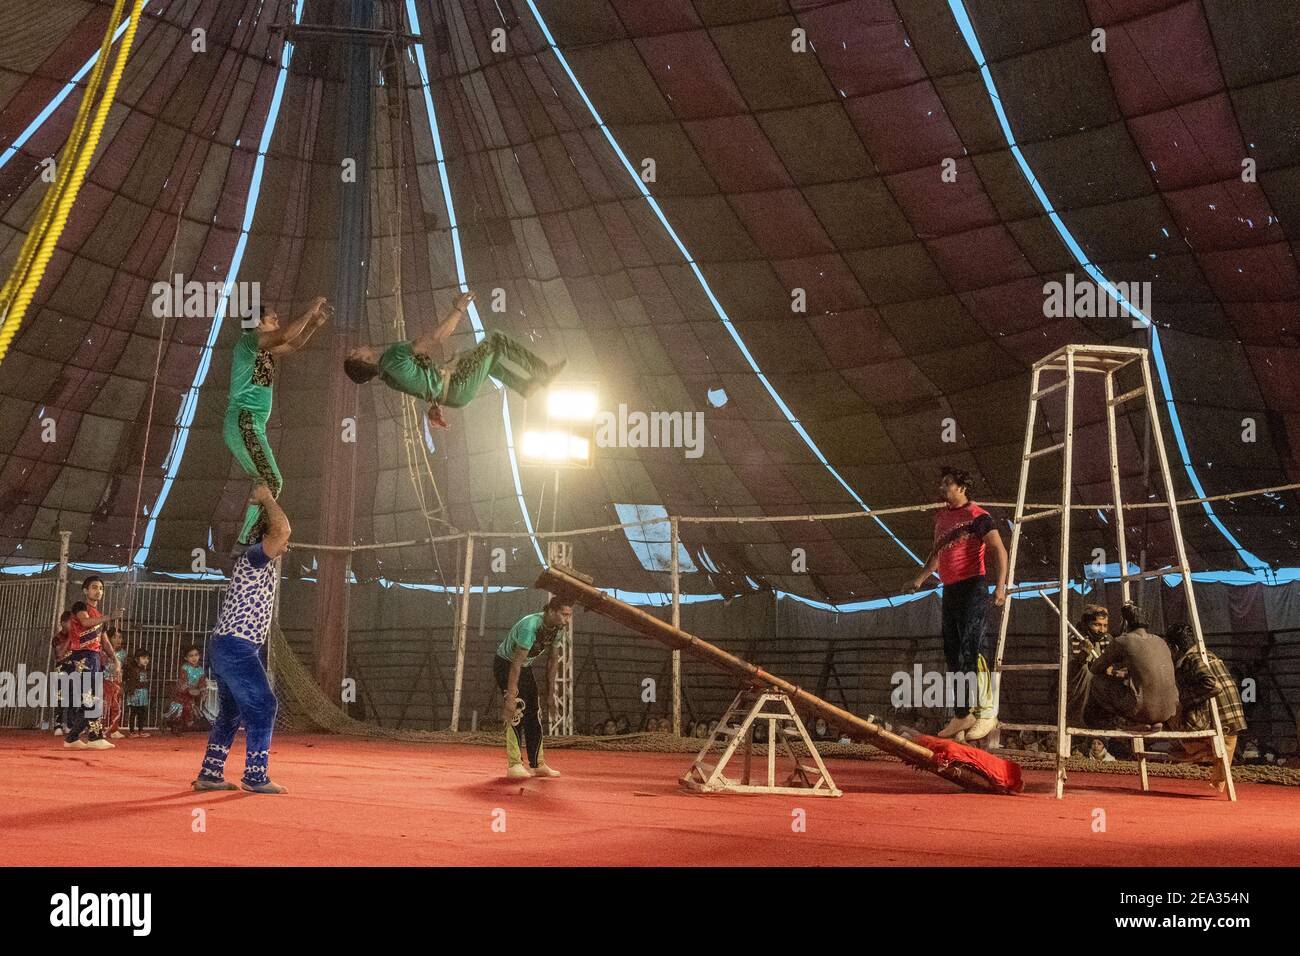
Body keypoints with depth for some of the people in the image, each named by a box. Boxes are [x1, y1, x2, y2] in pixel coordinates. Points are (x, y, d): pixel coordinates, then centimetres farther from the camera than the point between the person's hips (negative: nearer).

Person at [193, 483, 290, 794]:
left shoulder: (265, 564, 17)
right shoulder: (254, 557, -12)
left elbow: (278, 531, 37)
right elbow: (281, 528, -26)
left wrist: (265, 500, 26)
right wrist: (266, 498, -12)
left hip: (226, 648, 10)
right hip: (237, 647, -10)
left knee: (231, 713, 14)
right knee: (263, 707, -6)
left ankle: (209, 775, 18)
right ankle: (255, 776, -2)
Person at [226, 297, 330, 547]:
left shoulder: (262, 348, 18)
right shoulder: (248, 340, -8)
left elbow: (292, 345, 28)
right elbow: (285, 336, -25)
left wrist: (315, 323, 16)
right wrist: (309, 311, -15)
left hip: (251, 426, 10)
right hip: (243, 424, -10)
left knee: (267, 483, 11)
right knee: (271, 483, -13)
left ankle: (249, 540, 11)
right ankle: (245, 542, -13)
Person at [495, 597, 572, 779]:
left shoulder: (559, 629, -10)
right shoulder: (530, 626, -35)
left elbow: (553, 659, 2)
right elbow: (516, 663, -34)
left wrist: (550, 690, 1)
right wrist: (510, 696, -34)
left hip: (526, 666, 8)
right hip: (505, 664, -8)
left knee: (533, 714, 6)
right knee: (516, 712, -20)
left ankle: (537, 765, 11)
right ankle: (514, 765, -18)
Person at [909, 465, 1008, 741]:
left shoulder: (977, 516, -8)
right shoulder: (941, 516, 16)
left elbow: (999, 550, -17)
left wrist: (1000, 586, -28)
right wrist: (921, 579, 20)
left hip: (972, 588, -8)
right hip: (949, 591, 8)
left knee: (972, 648, -15)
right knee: (953, 655, 9)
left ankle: (987, 713, -10)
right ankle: (961, 716, 15)